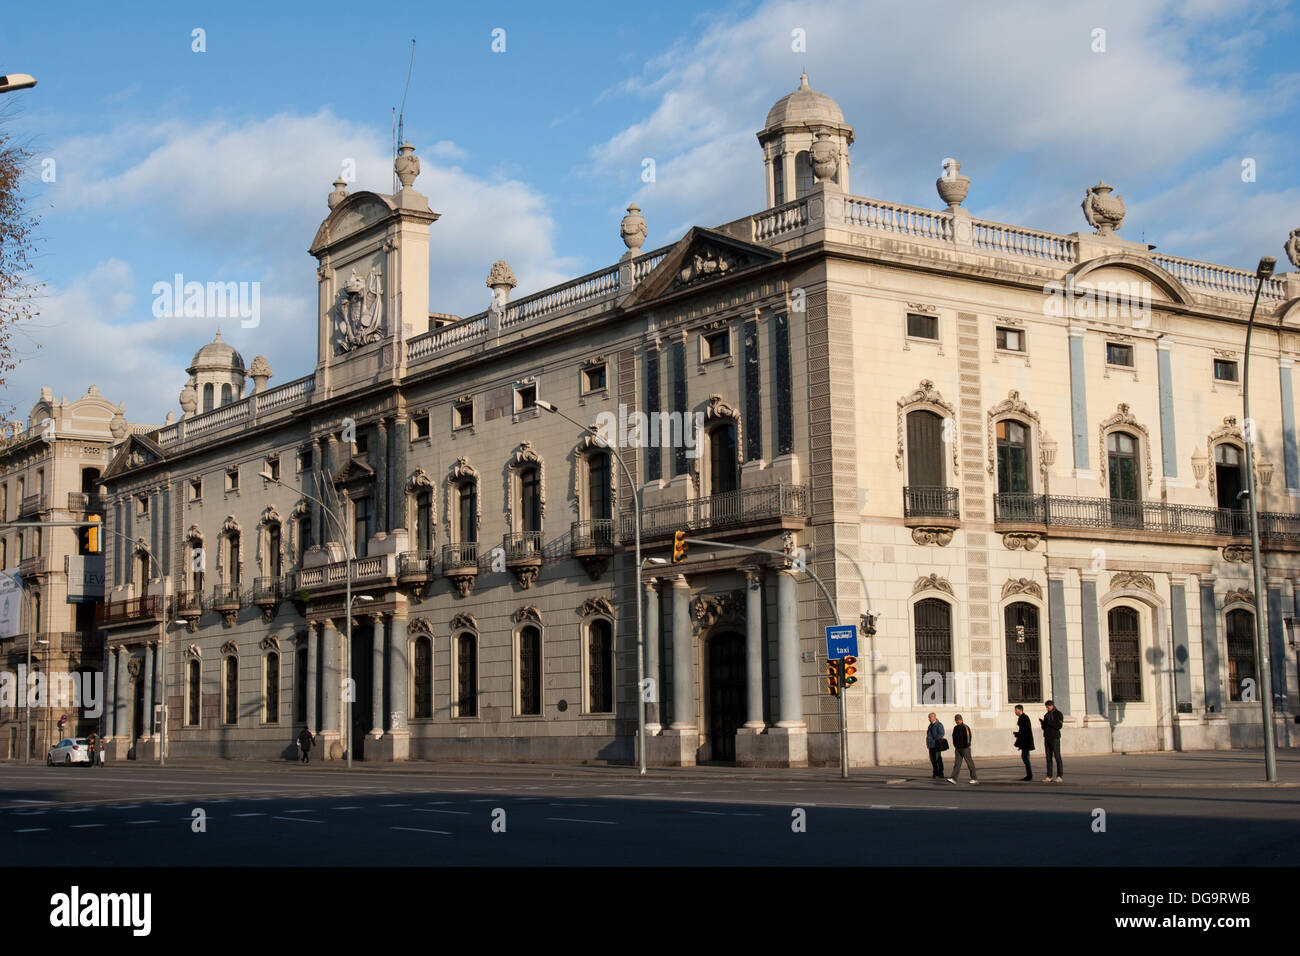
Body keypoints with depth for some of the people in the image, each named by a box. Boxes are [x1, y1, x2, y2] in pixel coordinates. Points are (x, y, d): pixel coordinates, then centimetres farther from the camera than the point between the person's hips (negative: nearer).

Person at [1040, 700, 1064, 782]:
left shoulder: (1058, 714, -3)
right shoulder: (1046, 715, 15)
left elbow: (1059, 726, -13)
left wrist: (1049, 722, -18)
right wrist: (1042, 722, -4)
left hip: (1055, 738, -6)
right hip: (1047, 738, 6)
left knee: (1057, 757, -7)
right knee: (1048, 758, 4)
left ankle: (1060, 776, -6)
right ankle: (1049, 777, 4)